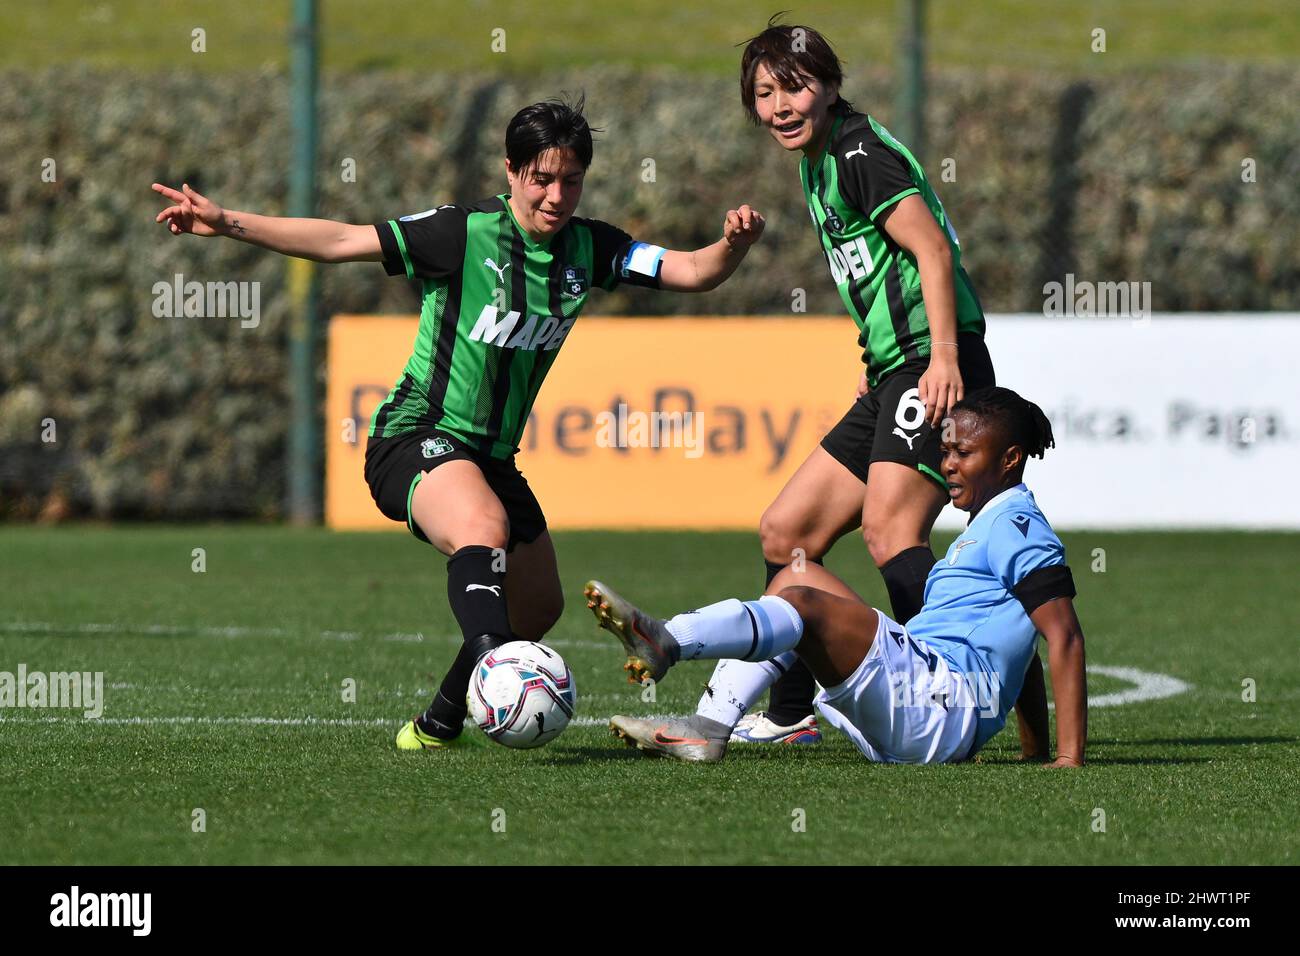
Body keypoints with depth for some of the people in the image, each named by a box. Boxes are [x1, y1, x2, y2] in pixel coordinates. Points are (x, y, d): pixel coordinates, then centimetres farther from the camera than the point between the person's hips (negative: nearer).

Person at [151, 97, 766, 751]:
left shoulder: (588, 248, 2)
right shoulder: (466, 232, -14)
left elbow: (692, 272, -2)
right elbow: (341, 242, -14)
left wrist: (734, 243, -24)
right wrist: (228, 224, -21)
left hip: (491, 454, 8)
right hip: (418, 434, -8)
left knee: (538, 605, 15)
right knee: (485, 528, -38)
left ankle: (440, 724, 32)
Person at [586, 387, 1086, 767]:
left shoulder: (1013, 524, -4)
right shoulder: (987, 528, 29)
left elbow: (1063, 633, -15)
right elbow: (1020, 644, 34)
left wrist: (1070, 756, -22)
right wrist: (1036, 750, 27)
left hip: (945, 698, -10)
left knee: (801, 604, -26)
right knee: (793, 578, 11)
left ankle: (667, 642, -52)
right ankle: (708, 729, -7)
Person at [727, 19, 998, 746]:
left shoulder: (860, 154, -9)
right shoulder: (820, 162, 20)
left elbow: (932, 248, -19)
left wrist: (943, 358, -27)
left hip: (936, 373, -10)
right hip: (893, 378, 10)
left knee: (889, 529, -26)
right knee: (786, 534, 12)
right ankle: (791, 716, 20)